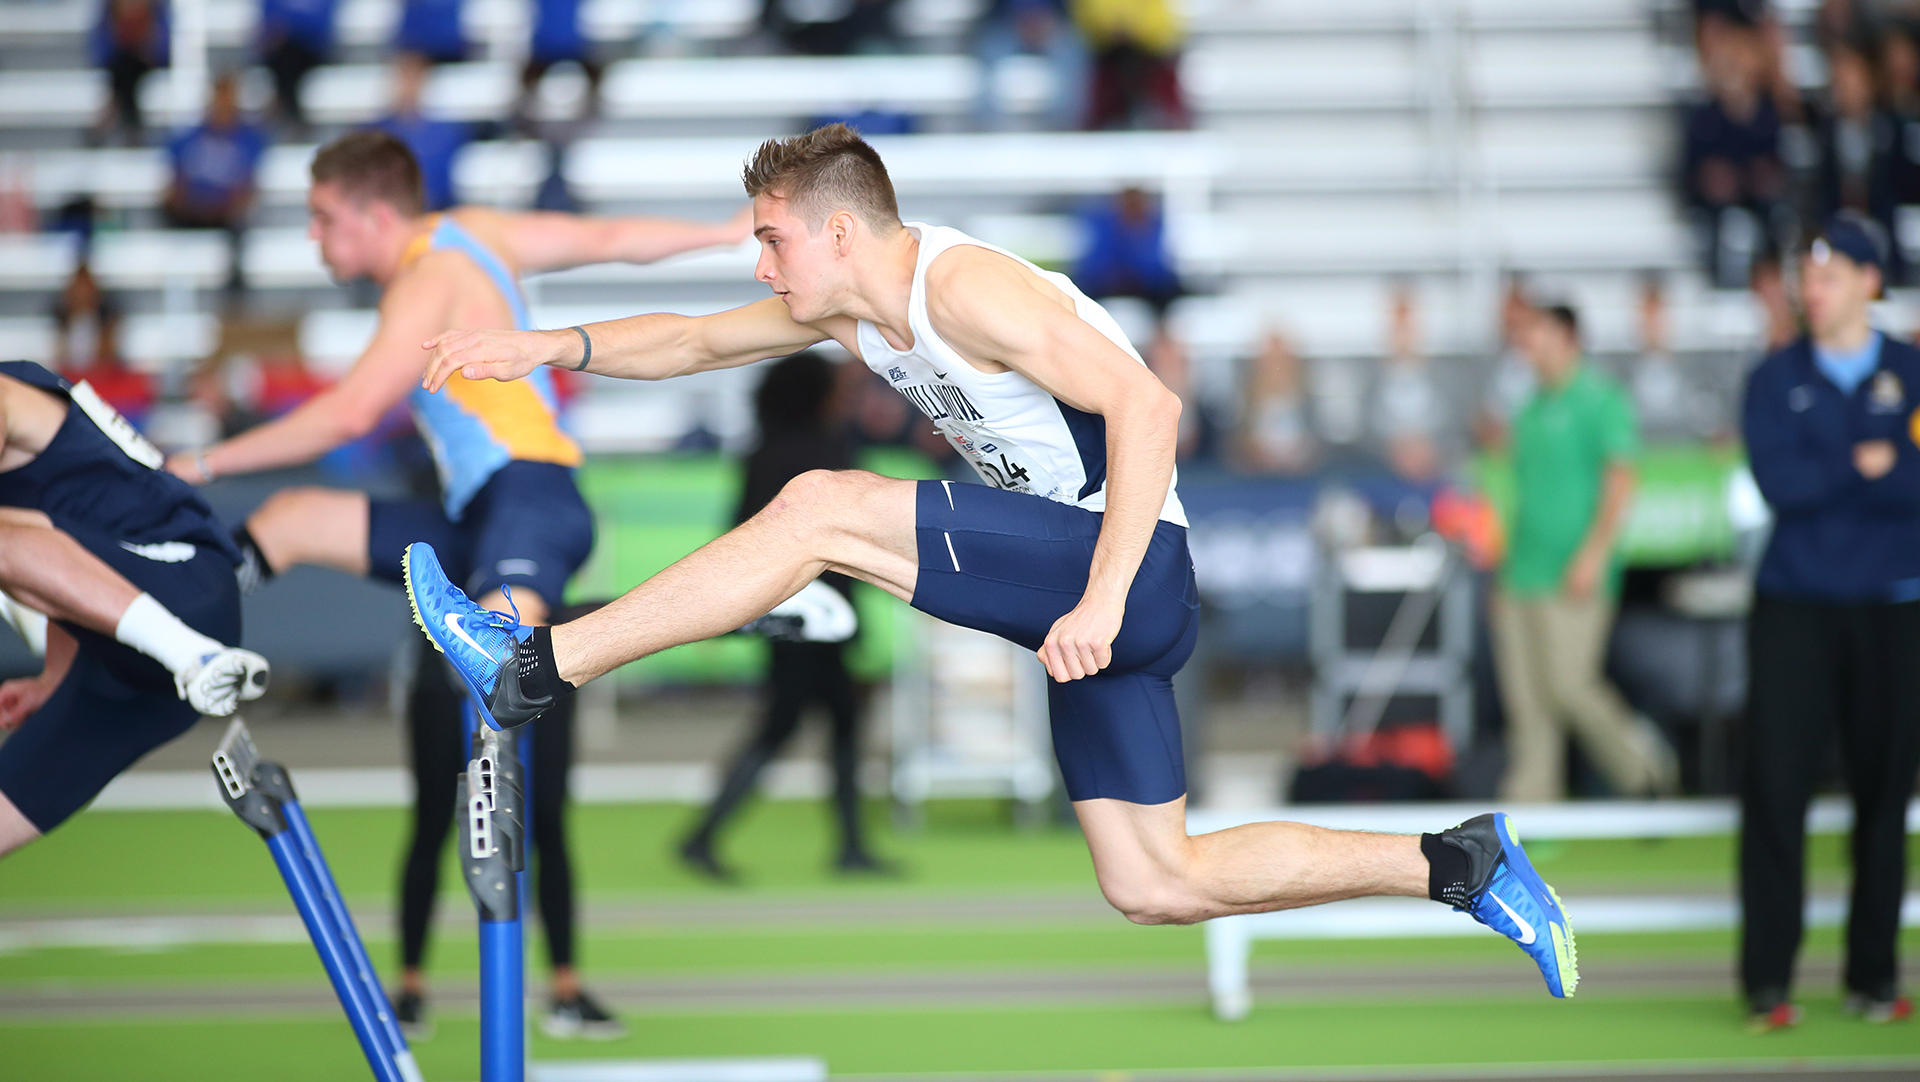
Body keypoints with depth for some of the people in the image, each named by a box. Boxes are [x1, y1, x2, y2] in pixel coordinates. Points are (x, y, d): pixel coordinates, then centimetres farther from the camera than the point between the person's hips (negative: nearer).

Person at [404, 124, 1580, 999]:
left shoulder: (967, 287, -16)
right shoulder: (852, 309, 12)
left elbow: (1147, 407, -25)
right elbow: (693, 342, 21)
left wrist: (1101, 600, -30)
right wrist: (553, 347, 5)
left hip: (1130, 567, -10)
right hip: (1082, 588, 10)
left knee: (821, 506, -19)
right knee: (1155, 885, 11)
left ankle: (538, 665, -17)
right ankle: (1461, 866, 14)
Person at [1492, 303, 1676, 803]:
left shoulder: (1600, 400, -6)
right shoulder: (1534, 407, 18)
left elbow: (1621, 480, -12)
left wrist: (1594, 553, -20)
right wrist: (1507, 567, 19)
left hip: (1571, 578, -8)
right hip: (1522, 575, 8)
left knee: (1568, 683, -11)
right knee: (1525, 693, 2)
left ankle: (1643, 766, 10)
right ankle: (1531, 799, 3)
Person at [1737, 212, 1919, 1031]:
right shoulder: (1775, 380, 7)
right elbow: (1779, 485, -7)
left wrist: (1827, 478, -13)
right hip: (1796, 605, 0)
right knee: (1776, 788, -7)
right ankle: (1767, 981, -3)